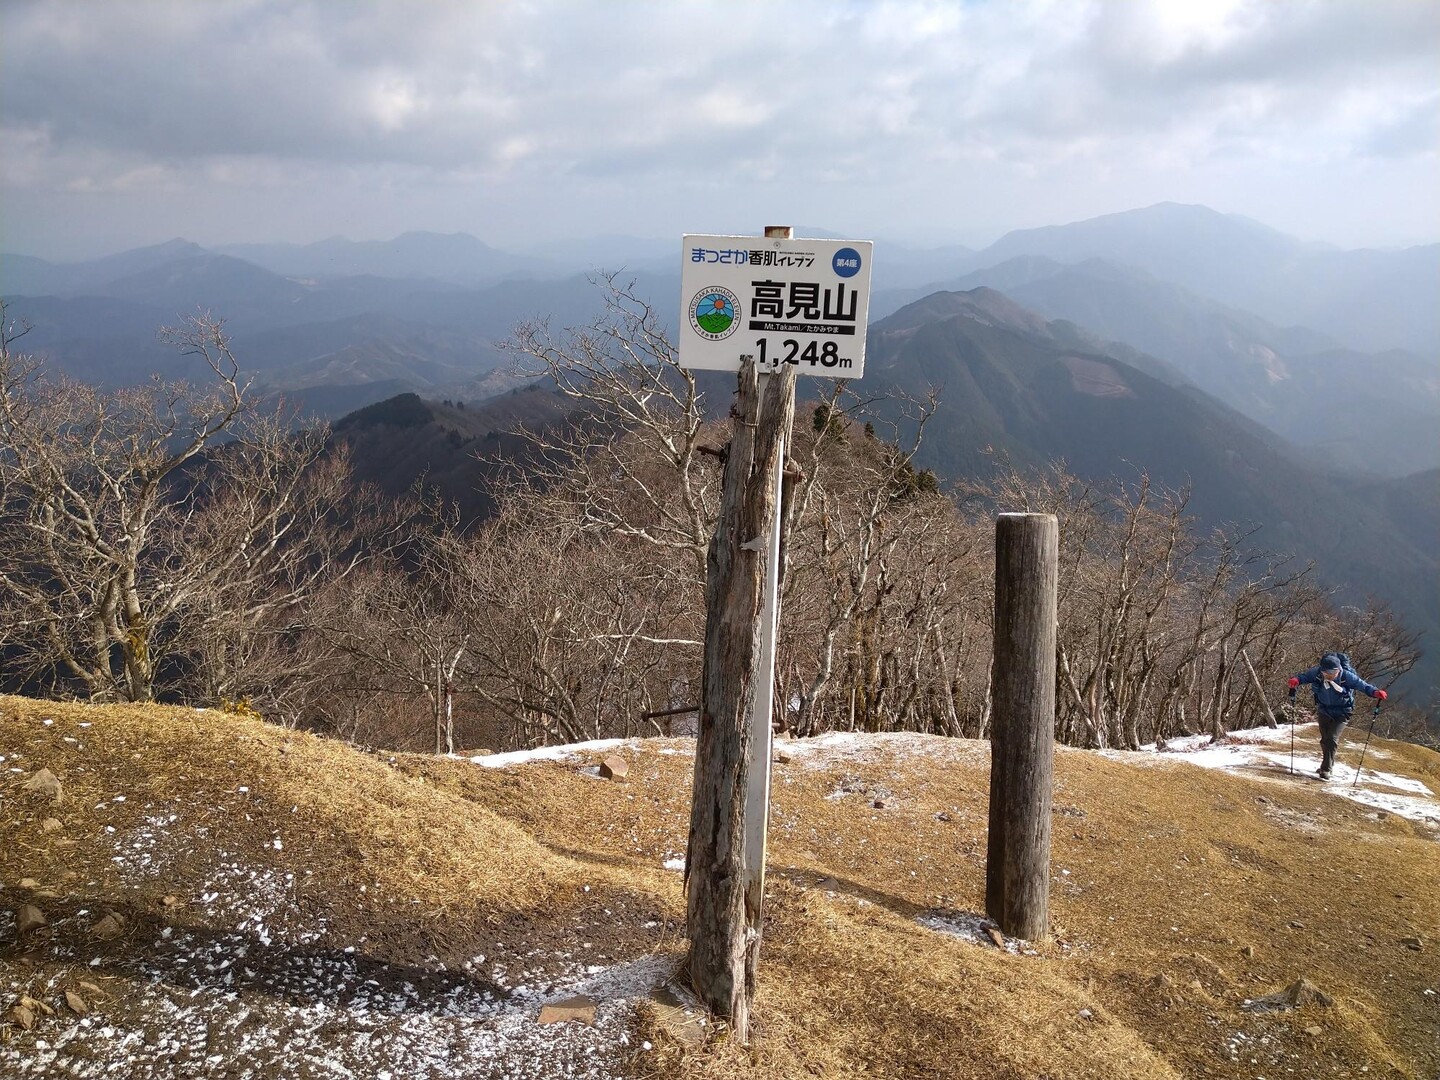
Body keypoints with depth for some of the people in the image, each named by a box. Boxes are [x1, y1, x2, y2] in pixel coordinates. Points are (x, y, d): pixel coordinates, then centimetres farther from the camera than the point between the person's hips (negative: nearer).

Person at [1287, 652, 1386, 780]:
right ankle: (1329, 763, 40)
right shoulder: (1317, 673, -20)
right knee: (1324, 739, 16)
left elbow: (1362, 685, -20)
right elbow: (1304, 676, -8)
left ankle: (1326, 769, -7)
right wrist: (1295, 680, -30)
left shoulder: (1346, 676, -27)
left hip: (1341, 713, -4)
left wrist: (1375, 692, -37)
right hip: (1323, 710, 4)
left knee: (1331, 738, -15)